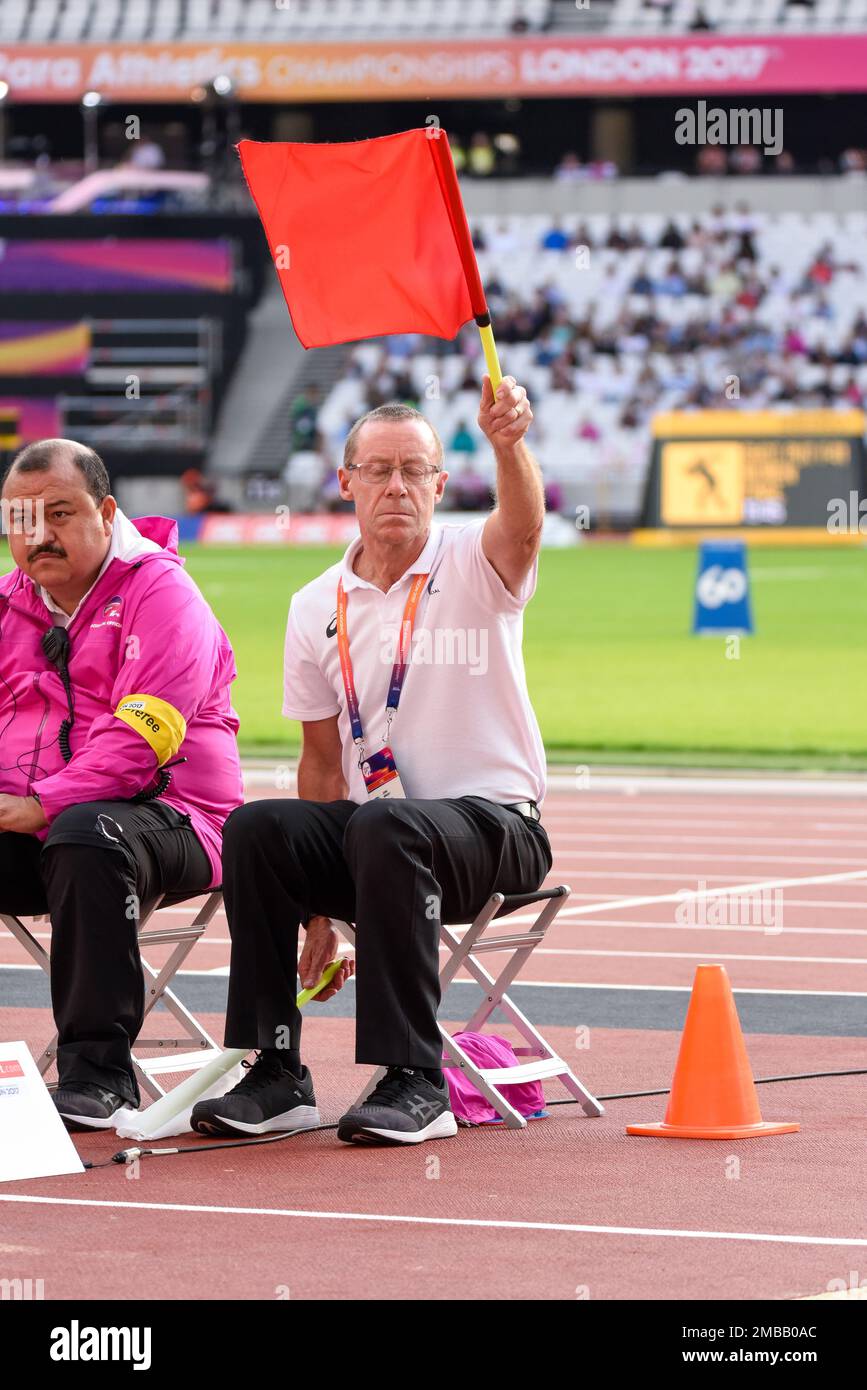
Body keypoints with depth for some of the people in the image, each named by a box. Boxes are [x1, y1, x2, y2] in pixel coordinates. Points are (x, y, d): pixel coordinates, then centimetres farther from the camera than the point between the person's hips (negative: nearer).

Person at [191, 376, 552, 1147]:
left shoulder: (475, 565, -3)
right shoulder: (317, 609, 9)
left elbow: (524, 523, -29)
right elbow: (324, 764, 14)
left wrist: (507, 441, -52)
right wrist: (318, 910, 9)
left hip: (497, 827, -4)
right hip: (372, 830, 4)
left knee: (386, 827, -36)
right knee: (256, 828, -23)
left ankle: (415, 1083, -34)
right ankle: (276, 1076, -18)